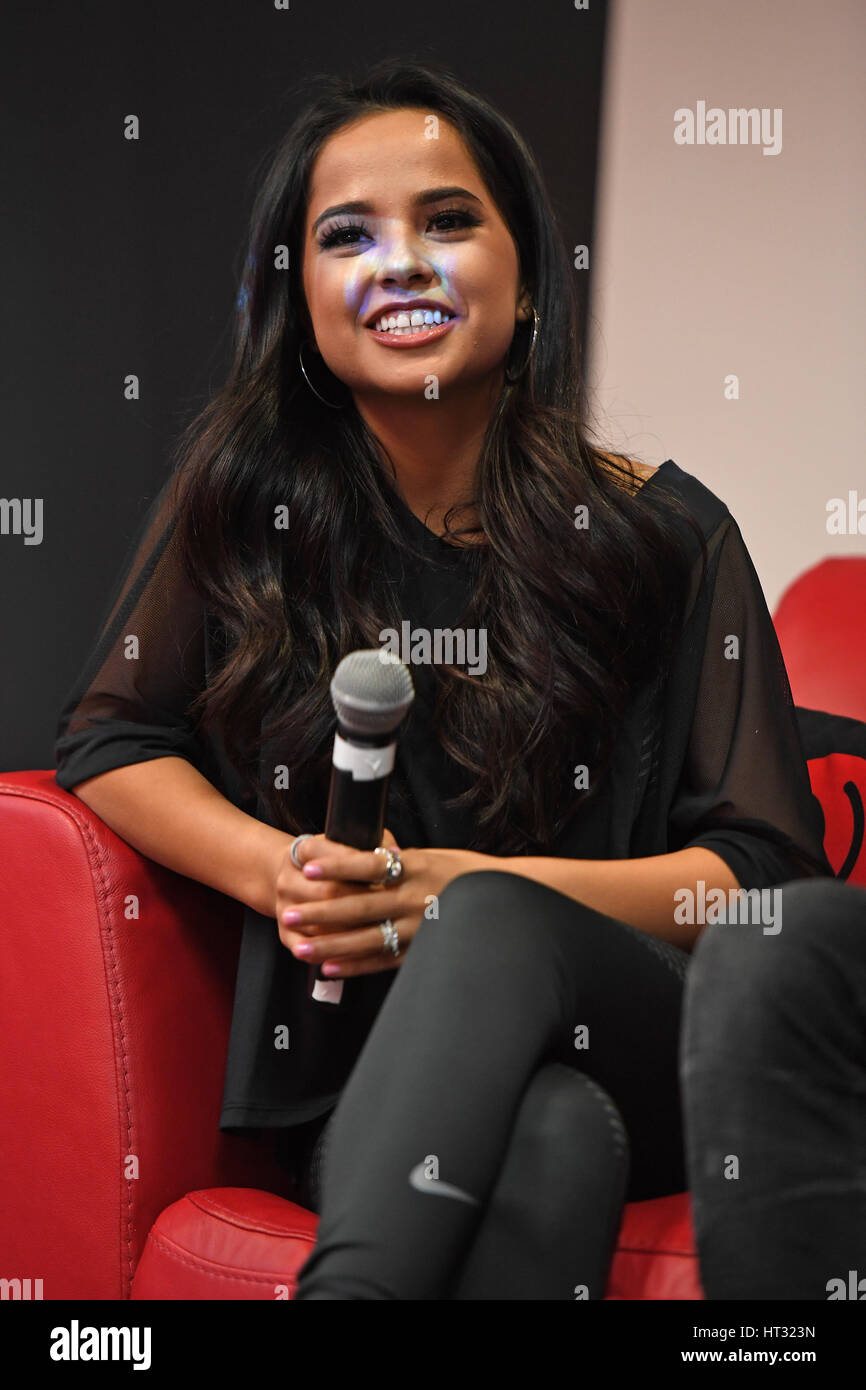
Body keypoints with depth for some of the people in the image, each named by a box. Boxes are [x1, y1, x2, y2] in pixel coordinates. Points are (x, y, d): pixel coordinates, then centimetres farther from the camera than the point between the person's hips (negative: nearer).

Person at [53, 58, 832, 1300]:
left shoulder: (665, 534, 0)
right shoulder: (247, 496, 3)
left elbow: (770, 870, 0)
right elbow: (110, 735, 9)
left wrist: (470, 891, -15)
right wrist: (278, 872, -11)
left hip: (640, 1046, 1)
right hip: (363, 1079, 0)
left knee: (492, 920, -36)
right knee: (550, 1134, -37)